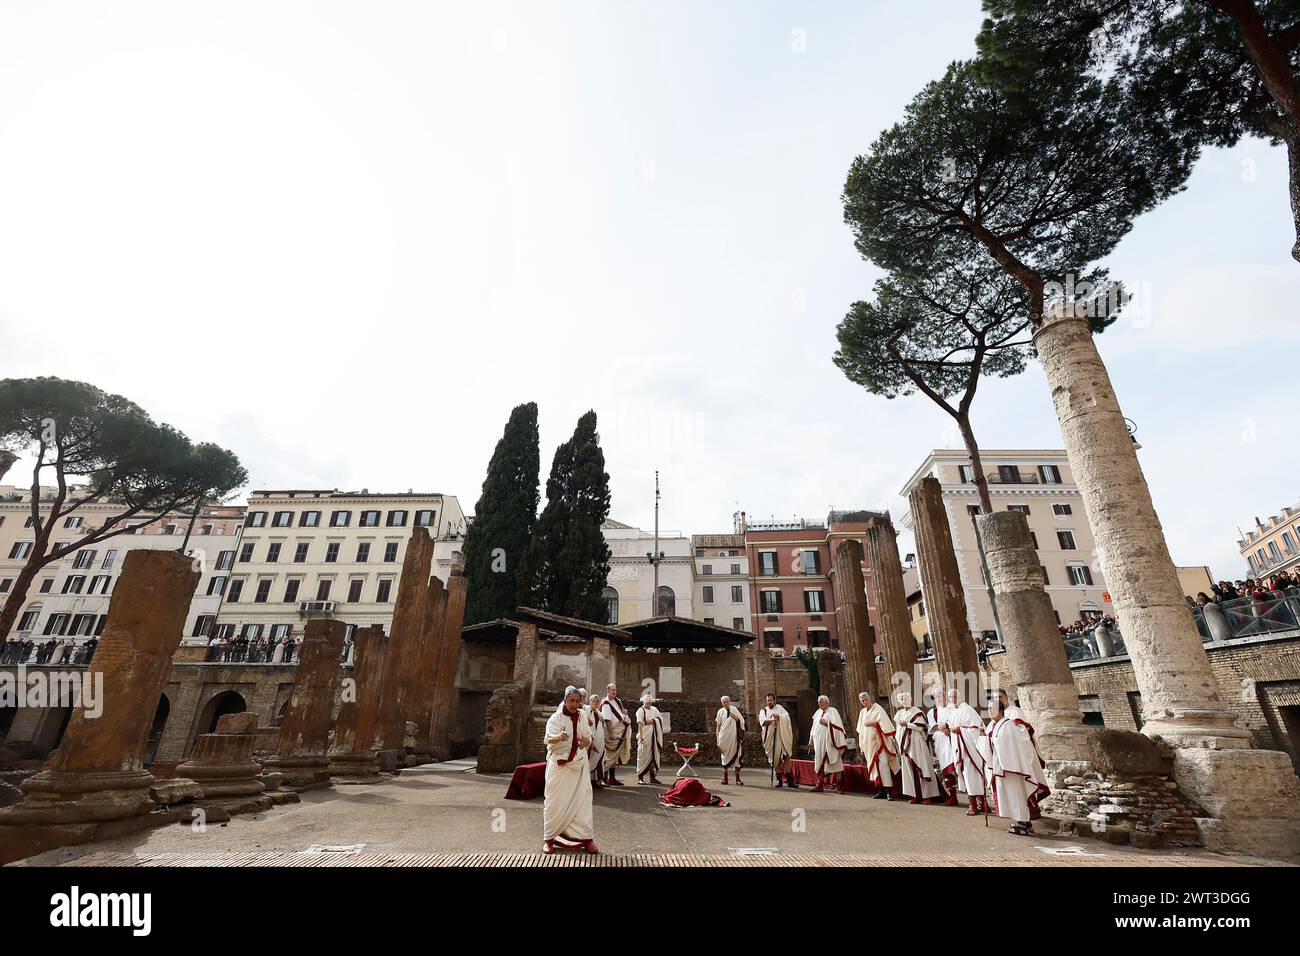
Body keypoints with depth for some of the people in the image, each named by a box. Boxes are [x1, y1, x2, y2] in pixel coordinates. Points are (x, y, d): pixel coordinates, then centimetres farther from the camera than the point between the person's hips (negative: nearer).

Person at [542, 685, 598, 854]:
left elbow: (589, 738, 11)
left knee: (582, 799, 0)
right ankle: (549, 838, 15)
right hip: (559, 764, -3)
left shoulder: (582, 718, 6)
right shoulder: (556, 718, -9)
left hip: (578, 764, 3)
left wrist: (586, 742, -13)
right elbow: (548, 739, -23)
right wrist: (559, 737, -45)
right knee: (555, 800, 0)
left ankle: (586, 837, 9)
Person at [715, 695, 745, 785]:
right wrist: (718, 740, 3)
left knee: (737, 756, -1)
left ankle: (737, 778, 6)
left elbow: (742, 722, 5)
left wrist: (736, 718, -16)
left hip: (734, 737, 0)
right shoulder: (720, 712, 1)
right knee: (725, 756, 7)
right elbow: (718, 726, 5)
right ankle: (725, 777, 17)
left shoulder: (734, 710, 1)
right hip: (724, 738, 0)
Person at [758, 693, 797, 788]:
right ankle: (779, 780, 13)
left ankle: (790, 780, -4)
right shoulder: (764, 710, 9)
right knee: (775, 759, 3)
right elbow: (762, 721, -10)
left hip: (781, 737, -1)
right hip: (770, 737, 1)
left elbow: (787, 716, -6)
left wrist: (778, 716, -23)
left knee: (786, 757, -6)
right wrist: (773, 719, -23)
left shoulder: (779, 708, 9)